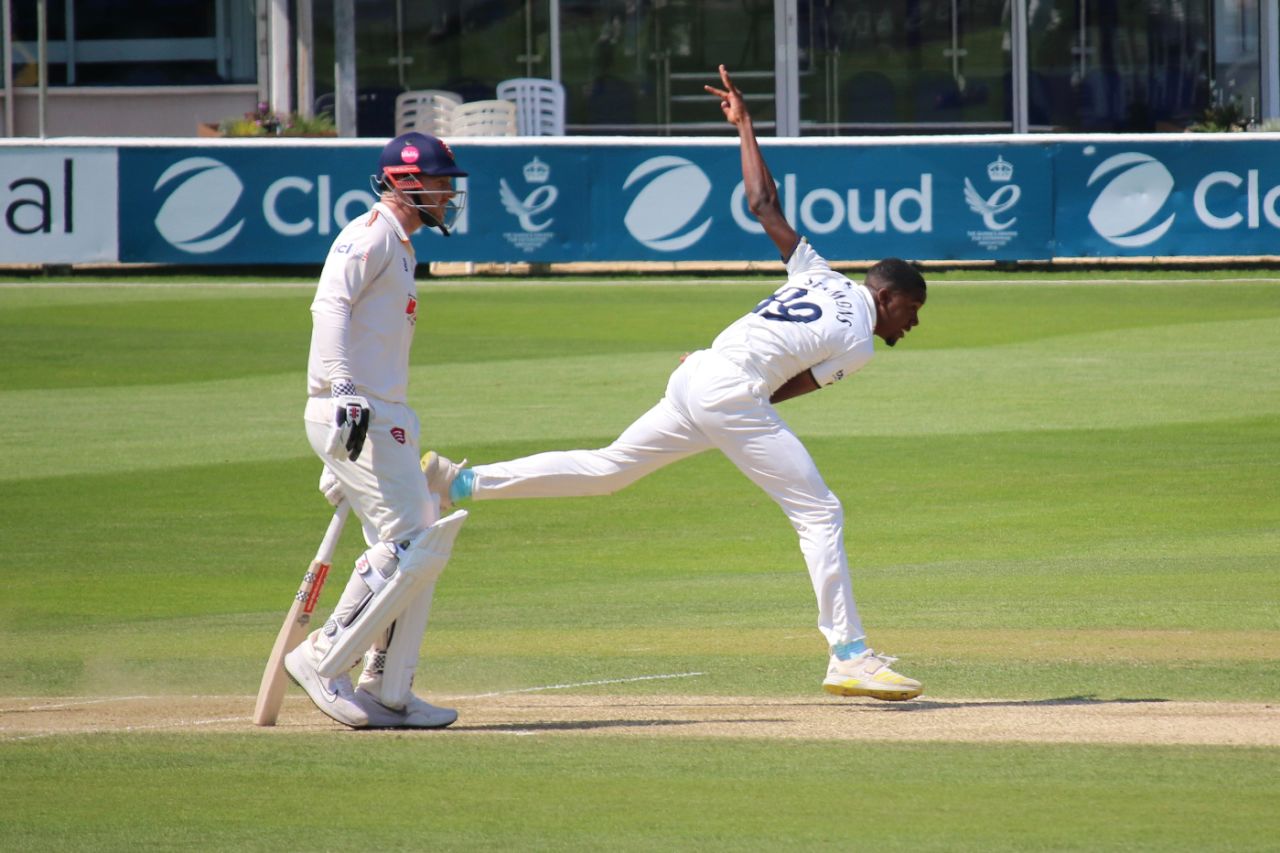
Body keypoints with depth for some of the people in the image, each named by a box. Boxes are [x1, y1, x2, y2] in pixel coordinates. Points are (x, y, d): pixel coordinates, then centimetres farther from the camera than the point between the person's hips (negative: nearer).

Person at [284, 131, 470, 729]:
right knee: (410, 544, -14)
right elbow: (330, 306, -20)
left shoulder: (398, 248, 23)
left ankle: (387, 694, 9)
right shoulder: (371, 233, -6)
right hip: (356, 416, -10)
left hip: (384, 419, 10)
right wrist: (343, 390, -34)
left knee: (419, 548, 8)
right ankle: (322, 660, -9)